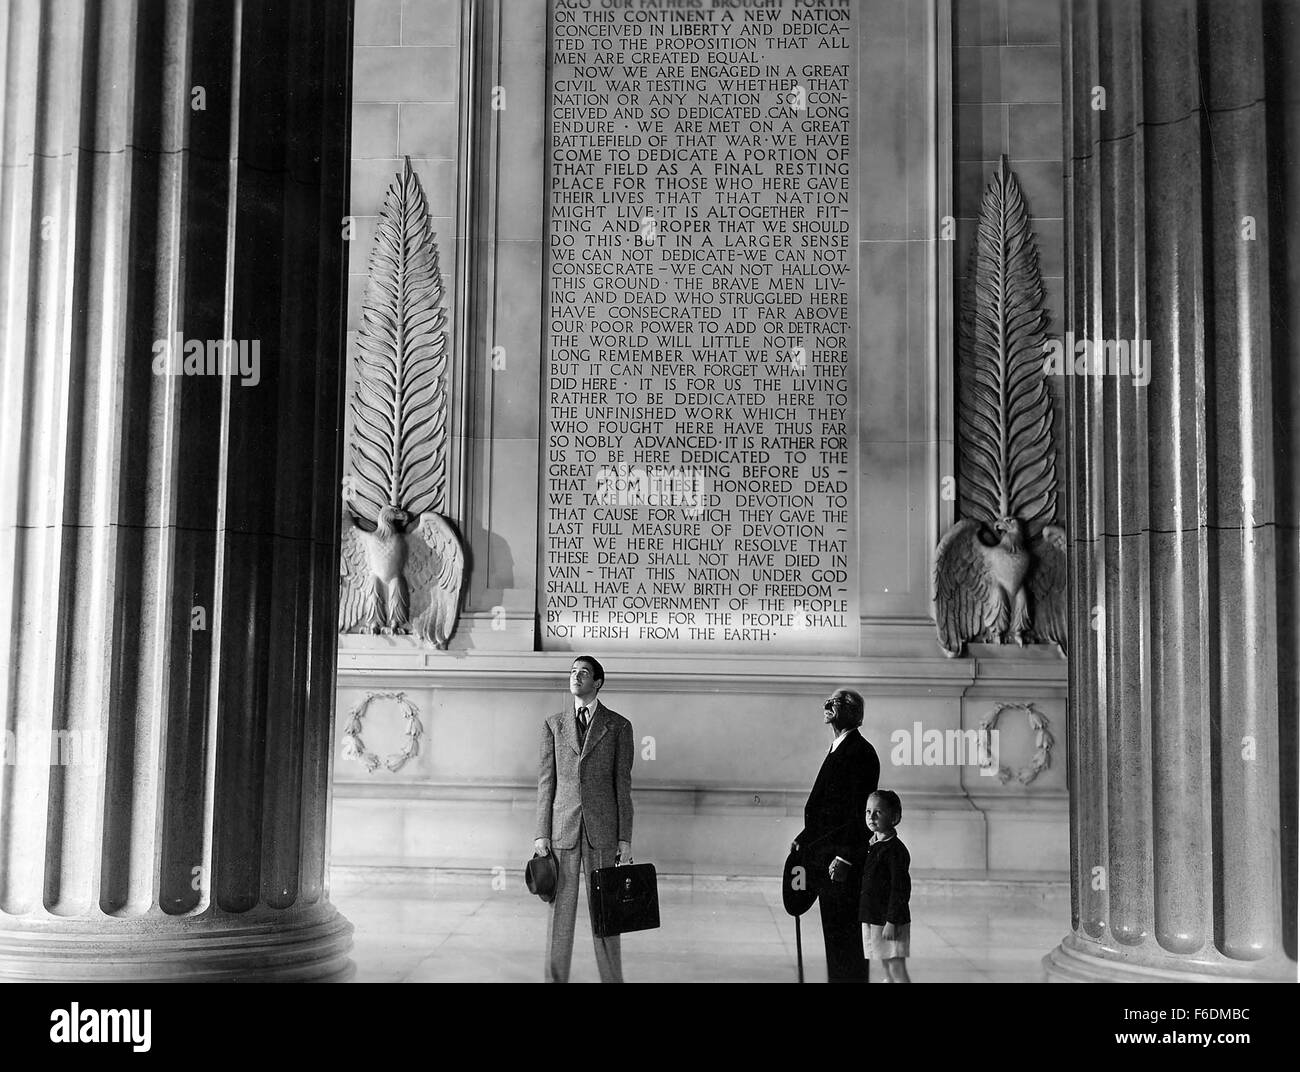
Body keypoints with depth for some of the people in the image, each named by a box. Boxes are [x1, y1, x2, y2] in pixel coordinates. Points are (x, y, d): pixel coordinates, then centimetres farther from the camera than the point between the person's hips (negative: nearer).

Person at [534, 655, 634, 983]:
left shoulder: (618, 726, 3)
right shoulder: (553, 725, 9)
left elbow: (623, 784, 1)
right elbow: (546, 781, 7)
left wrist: (625, 838, -3)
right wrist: (541, 833, 0)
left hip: (602, 831, -1)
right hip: (562, 829, 1)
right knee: (560, 910, 4)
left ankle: (612, 979, 12)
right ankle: (555, 978, 12)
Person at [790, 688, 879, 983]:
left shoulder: (861, 753, -12)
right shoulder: (836, 750, 17)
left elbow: (860, 812, -19)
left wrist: (844, 857, -23)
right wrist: (804, 839, 12)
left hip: (845, 862, -10)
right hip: (825, 858, 10)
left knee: (846, 935, -6)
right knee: (834, 936, 14)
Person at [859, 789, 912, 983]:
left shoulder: (895, 850, -16)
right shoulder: (870, 845, 10)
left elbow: (901, 889, -20)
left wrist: (892, 921, -21)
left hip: (891, 922, -9)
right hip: (872, 919, 9)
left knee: (897, 971, -5)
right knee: (888, 973, 15)